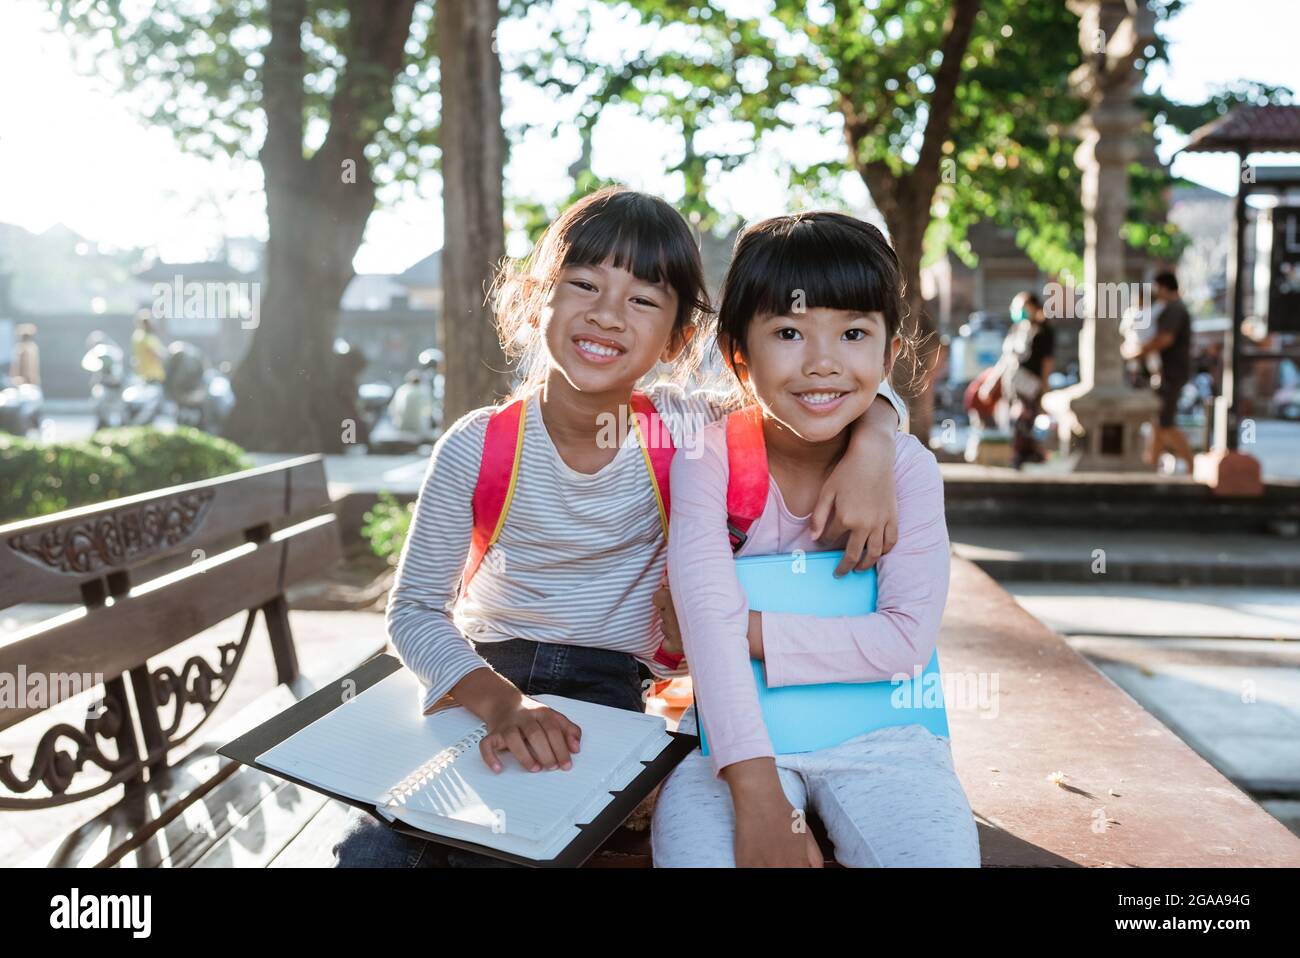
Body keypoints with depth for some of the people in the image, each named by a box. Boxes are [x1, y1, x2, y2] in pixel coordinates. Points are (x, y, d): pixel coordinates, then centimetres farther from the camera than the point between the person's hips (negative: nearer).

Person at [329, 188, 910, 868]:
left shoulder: (682, 431, -11)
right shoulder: (476, 448, -12)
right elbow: (416, 608, -9)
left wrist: (868, 449, -27)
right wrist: (499, 701, -27)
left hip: (610, 689, -1)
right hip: (482, 675, 1)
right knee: (369, 847, -16)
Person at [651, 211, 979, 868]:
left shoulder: (907, 468, -7)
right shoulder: (709, 458, -11)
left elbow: (908, 636, -13)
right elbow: (711, 622, -22)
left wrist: (753, 628, -20)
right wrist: (756, 791, -32)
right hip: (738, 728, -1)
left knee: (942, 851, -24)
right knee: (692, 849, -27)